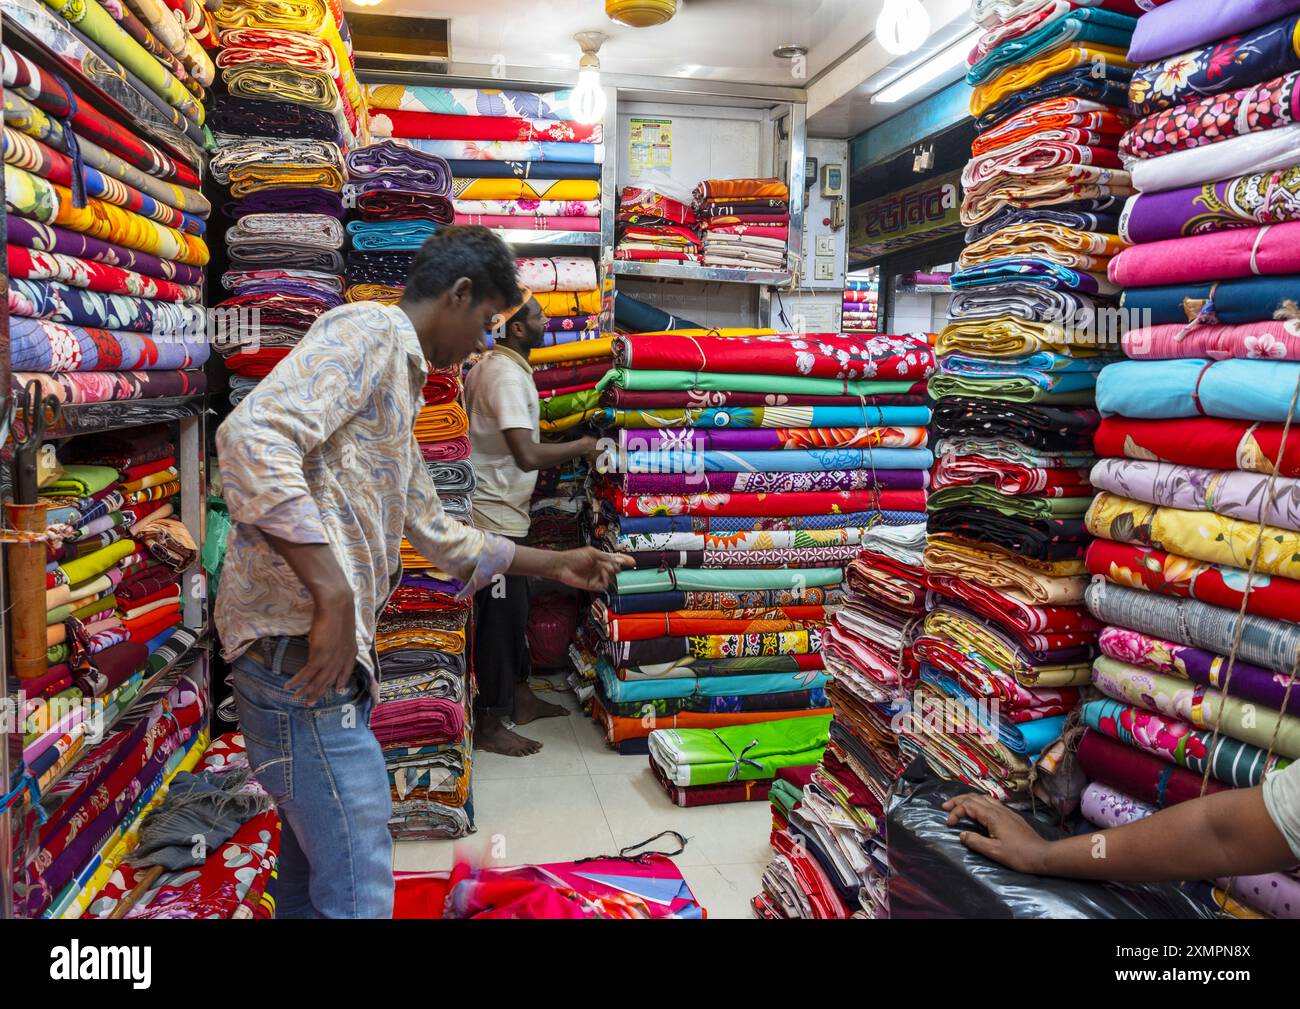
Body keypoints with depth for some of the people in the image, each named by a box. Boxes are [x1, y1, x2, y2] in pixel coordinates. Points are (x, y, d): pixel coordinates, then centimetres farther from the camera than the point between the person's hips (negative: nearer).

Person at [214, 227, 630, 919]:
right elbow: (253, 437, -25)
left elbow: (435, 533, 30)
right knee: (359, 891, -3)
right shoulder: (368, 329, -8)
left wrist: (554, 564, 34)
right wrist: (334, 595, -25)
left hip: (329, 652, 10)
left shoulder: (399, 384, 23)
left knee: (315, 874, 22)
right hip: (299, 648, -10)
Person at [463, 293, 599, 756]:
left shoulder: (491, 366, 12)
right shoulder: (506, 375, -21)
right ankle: (489, 726, 7)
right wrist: (584, 446, -16)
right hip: (495, 513, -11)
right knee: (500, 614, -3)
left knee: (514, 607, 19)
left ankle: (520, 697, 33)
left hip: (502, 509, 11)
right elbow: (528, 455, -30)